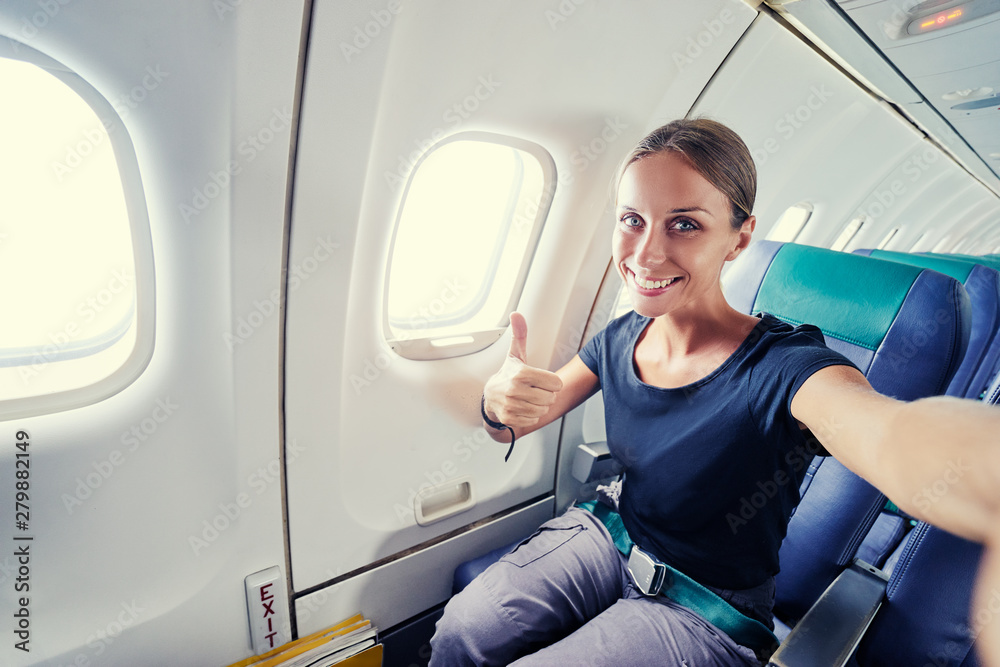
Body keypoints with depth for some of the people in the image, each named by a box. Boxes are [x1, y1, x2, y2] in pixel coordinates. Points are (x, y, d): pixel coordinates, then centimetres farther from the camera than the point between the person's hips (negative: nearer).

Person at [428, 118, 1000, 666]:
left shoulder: (782, 368, -26)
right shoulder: (620, 339, -10)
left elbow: (893, 429, -49)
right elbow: (510, 428, -4)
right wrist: (500, 401, -29)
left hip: (705, 613, -3)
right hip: (609, 536, 4)